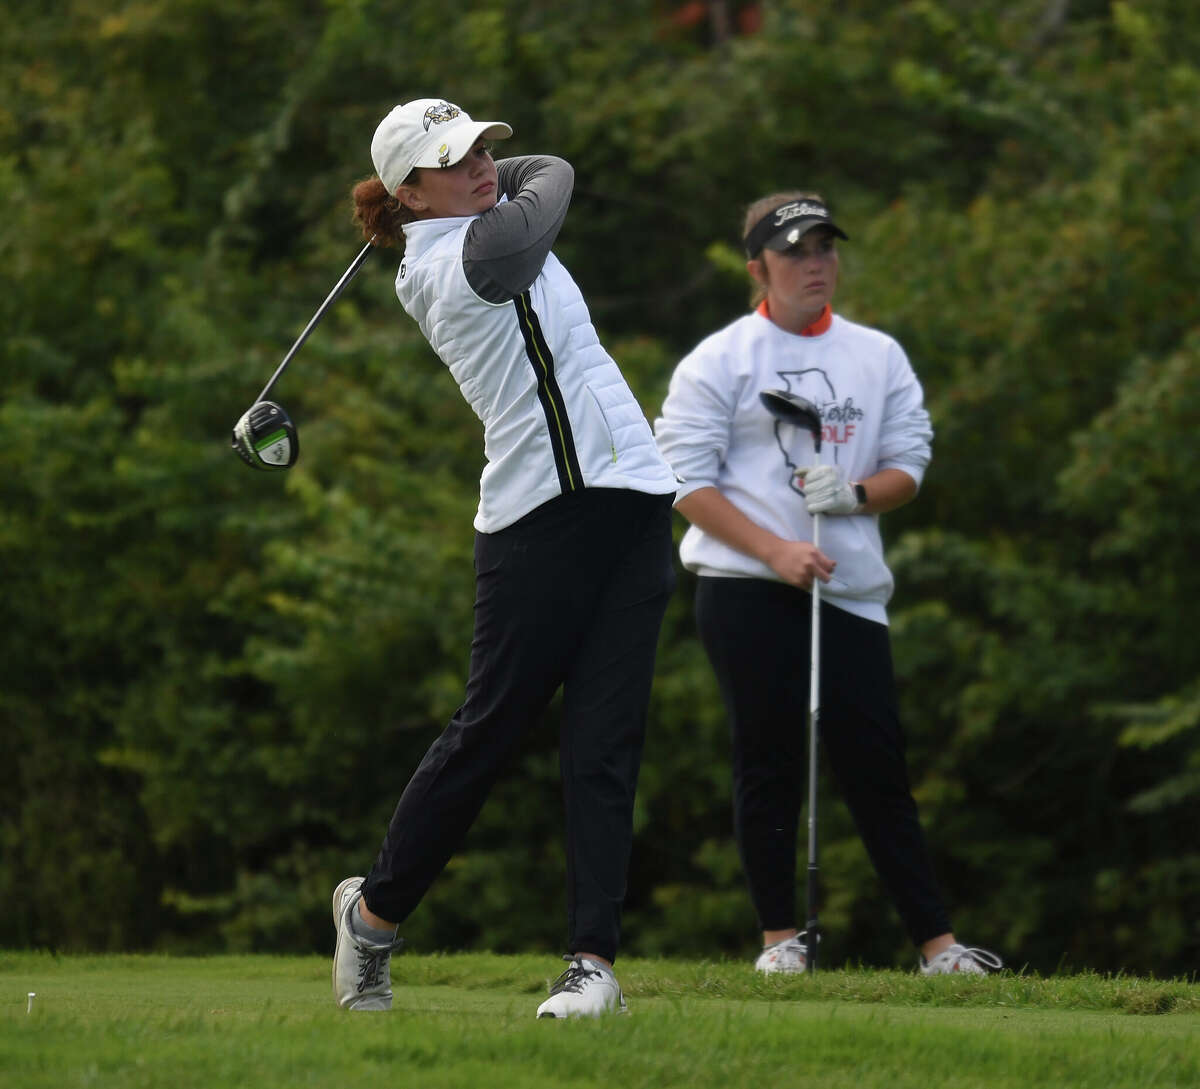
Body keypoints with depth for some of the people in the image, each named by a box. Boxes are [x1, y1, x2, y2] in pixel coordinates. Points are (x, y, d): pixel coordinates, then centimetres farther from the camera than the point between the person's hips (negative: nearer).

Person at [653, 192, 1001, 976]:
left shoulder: (880, 358, 15)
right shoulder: (718, 361, 2)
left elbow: (910, 465, 13)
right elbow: (685, 482, -4)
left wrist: (856, 493, -10)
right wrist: (775, 550, -14)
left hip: (851, 589, 3)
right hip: (746, 589, -3)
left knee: (877, 765, -1)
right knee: (769, 762, -2)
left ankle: (937, 942, -3)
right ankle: (780, 936, 6)